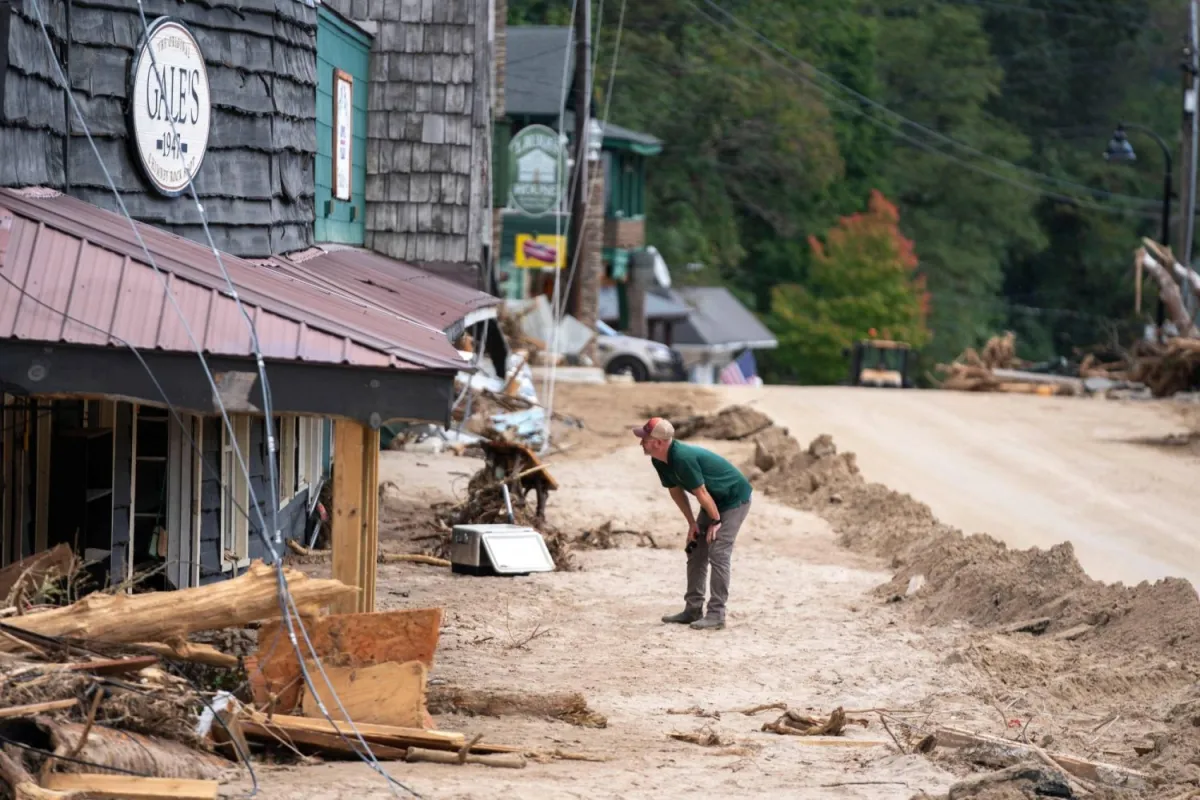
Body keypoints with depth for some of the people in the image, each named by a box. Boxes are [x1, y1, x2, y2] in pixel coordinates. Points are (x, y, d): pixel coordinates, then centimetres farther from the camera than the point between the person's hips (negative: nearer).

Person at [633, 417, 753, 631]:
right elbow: (676, 490, 8)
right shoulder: (659, 461, -5)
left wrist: (715, 521, -15)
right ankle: (693, 609, 15)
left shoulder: (683, 458, -34)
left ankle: (716, 615, -12)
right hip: (715, 502, 10)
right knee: (696, 551, 9)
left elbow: (701, 494, -26)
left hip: (735, 499, -10)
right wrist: (692, 523, 6)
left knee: (718, 554, -14)